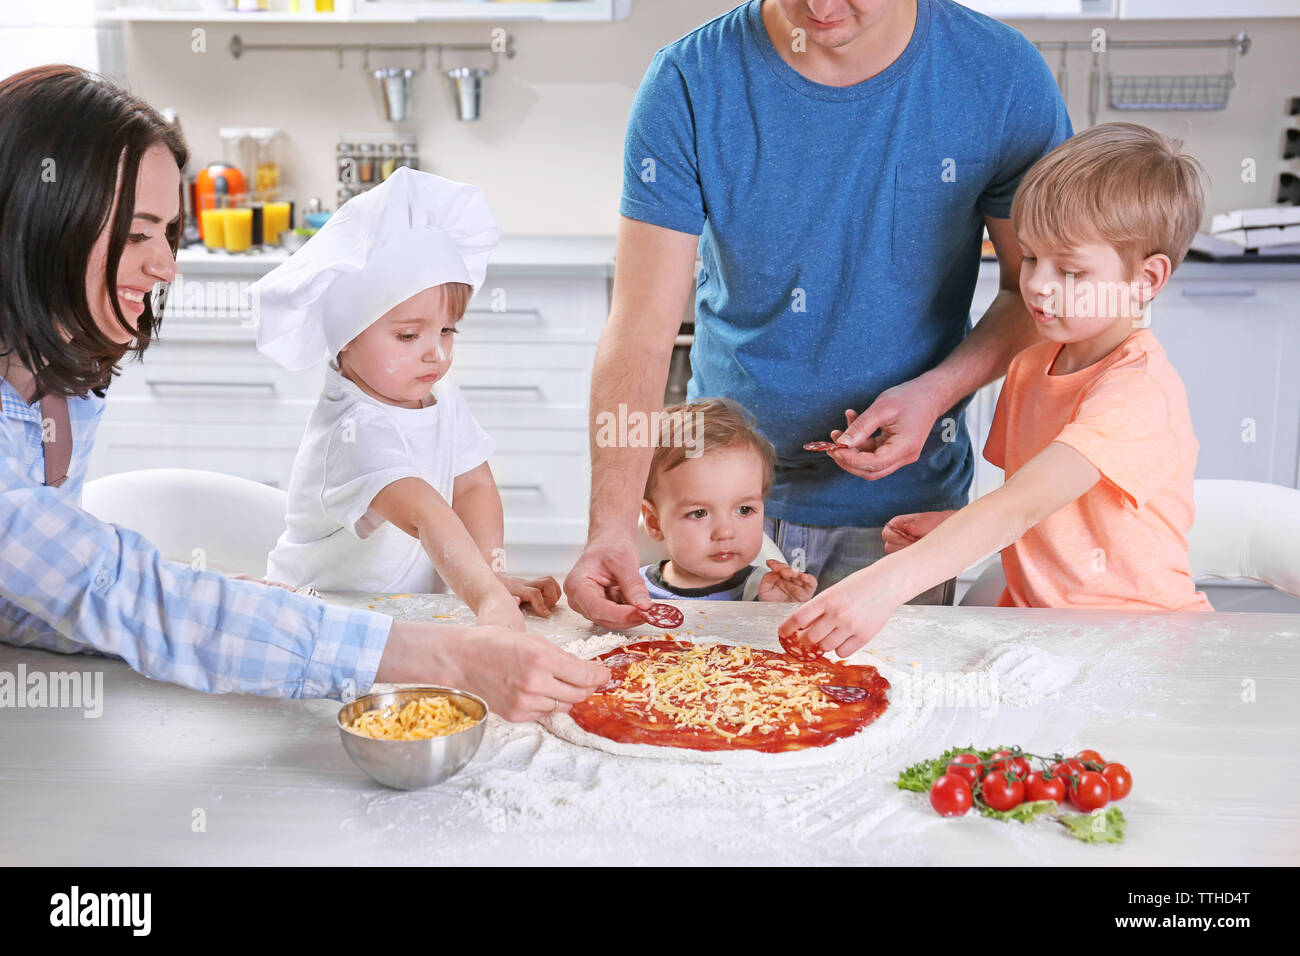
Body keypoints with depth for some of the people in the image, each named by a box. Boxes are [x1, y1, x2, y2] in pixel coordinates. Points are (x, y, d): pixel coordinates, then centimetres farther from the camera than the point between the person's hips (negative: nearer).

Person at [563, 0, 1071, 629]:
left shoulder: (1002, 73, -11)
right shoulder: (686, 83, -14)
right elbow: (640, 331, -18)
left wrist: (937, 391, -19)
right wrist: (611, 525, -30)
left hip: (902, 505, 0)